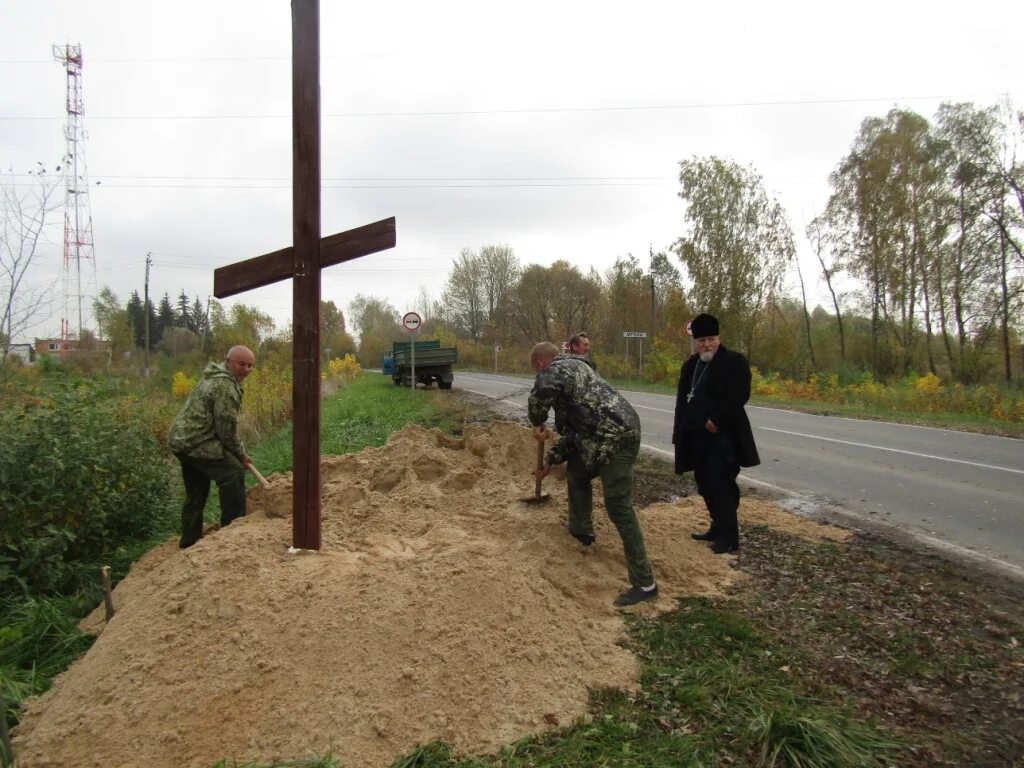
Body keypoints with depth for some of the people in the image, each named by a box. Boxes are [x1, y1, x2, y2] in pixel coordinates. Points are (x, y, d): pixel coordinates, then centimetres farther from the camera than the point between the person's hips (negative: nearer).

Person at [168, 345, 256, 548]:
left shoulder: (217, 377, 16)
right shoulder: (225, 386, -18)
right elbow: (227, 427, -17)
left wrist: (238, 451, 20)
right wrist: (241, 455, -5)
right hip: (197, 443, -11)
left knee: (196, 493, 17)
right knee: (233, 473, -13)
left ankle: (189, 540, 25)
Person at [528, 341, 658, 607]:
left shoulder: (559, 368, -3)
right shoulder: (570, 370, 27)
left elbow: (542, 391, -28)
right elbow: (572, 430, 29)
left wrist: (537, 423, -9)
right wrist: (550, 461, 31)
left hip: (616, 436, -11)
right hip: (607, 435, 11)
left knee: (618, 506, -11)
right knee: (576, 470, 29)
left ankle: (644, 583, -8)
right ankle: (582, 531, 45)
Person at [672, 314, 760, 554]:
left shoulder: (734, 361, -7)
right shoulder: (690, 364, 15)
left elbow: (739, 396, -16)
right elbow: (682, 399, 17)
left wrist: (716, 421, -18)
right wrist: (681, 430, 10)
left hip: (722, 435, -7)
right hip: (697, 436, 7)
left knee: (721, 485, -6)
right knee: (705, 484, 12)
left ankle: (729, 536, 3)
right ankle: (718, 528, 25)